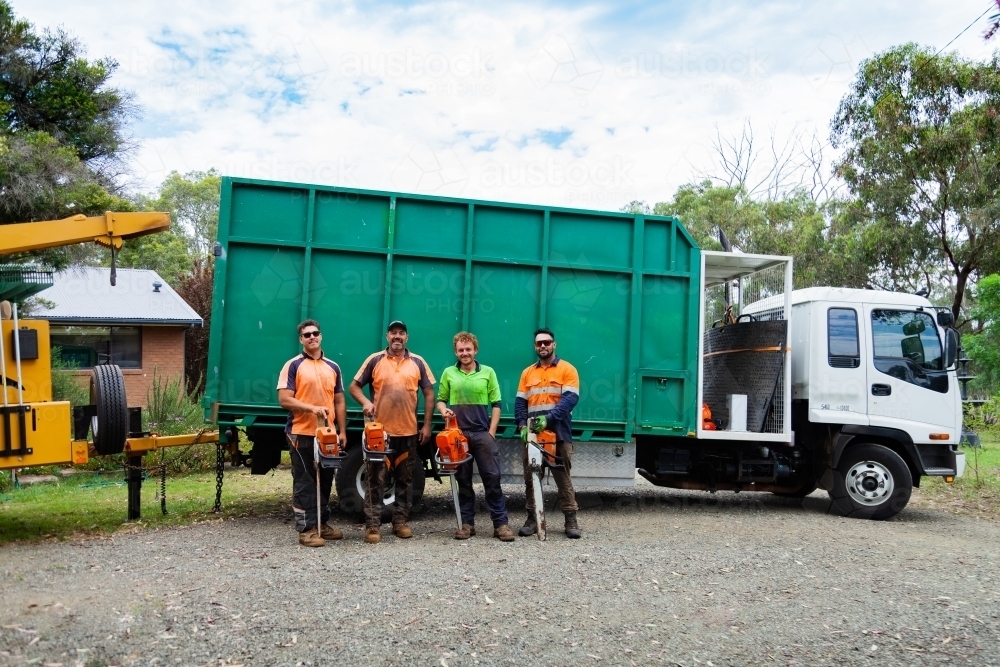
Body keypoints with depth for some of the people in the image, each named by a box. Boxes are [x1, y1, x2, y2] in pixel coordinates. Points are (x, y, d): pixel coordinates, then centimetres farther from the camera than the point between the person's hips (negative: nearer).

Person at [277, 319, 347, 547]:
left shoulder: (333, 367, 13)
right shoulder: (293, 365, -3)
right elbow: (284, 400, -11)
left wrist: (342, 431, 7)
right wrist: (312, 408, -23)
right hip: (302, 434, -5)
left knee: (325, 481, 13)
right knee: (304, 483, 0)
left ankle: (322, 523, 25)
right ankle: (306, 529, 5)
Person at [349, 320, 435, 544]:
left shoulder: (418, 363, 6)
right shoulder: (374, 360, 2)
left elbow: (429, 394, 8)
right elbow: (354, 386, 4)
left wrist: (427, 425, 2)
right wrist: (365, 402, -16)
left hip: (409, 432, 2)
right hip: (380, 431, -2)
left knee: (404, 480, 10)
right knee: (376, 480, 0)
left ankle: (400, 521, 21)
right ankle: (372, 525, 5)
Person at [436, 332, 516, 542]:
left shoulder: (488, 372, 4)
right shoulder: (449, 373, 7)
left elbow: (496, 405, 5)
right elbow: (440, 399, 14)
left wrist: (491, 432, -2)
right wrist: (443, 410, -10)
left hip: (483, 433, -1)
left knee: (492, 477, -2)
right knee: (463, 480, 8)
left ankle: (501, 523, 3)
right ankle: (467, 523, 16)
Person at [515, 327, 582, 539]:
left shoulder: (567, 370, 2)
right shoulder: (528, 372, 15)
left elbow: (570, 399, -11)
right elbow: (520, 402, 9)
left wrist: (548, 418, -23)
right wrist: (522, 425, -8)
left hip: (559, 433, -4)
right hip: (532, 433, 4)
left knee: (563, 477, 0)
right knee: (531, 477, 7)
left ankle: (571, 520, 6)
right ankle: (532, 518, 15)